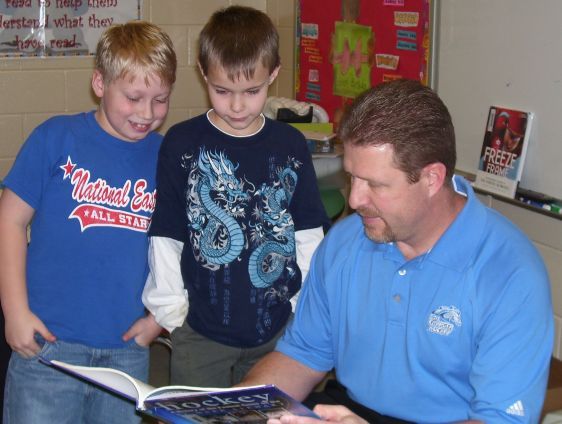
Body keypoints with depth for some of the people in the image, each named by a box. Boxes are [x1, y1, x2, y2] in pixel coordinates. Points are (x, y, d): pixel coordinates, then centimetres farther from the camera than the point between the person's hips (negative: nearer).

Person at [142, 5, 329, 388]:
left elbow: (309, 234, 7)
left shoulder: (291, 145, 1)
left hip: (277, 327, 2)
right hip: (200, 331, -2)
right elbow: (165, 238, -1)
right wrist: (170, 312, -3)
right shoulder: (182, 143, -5)